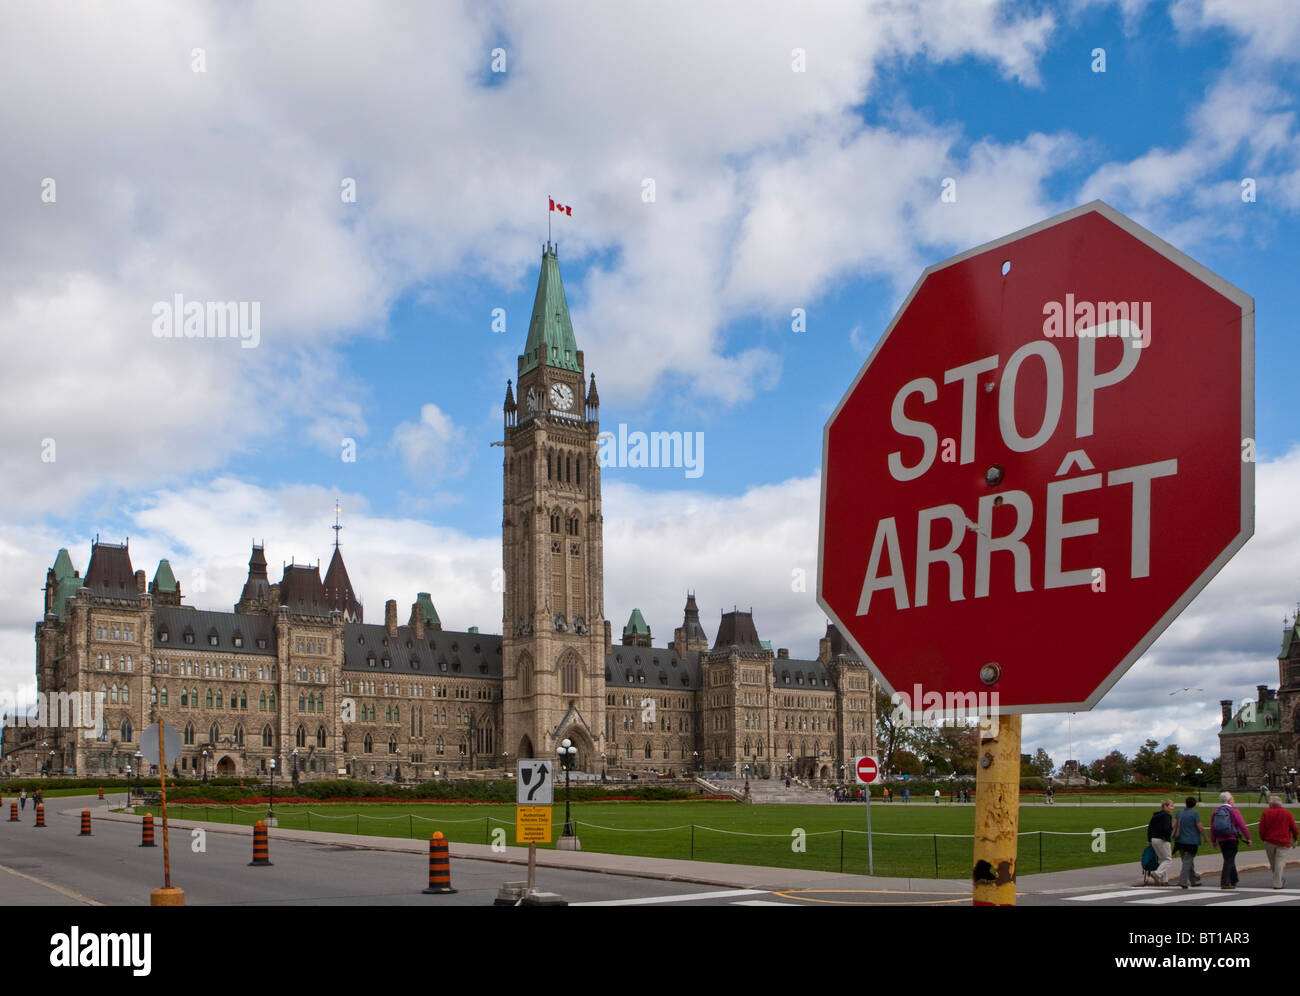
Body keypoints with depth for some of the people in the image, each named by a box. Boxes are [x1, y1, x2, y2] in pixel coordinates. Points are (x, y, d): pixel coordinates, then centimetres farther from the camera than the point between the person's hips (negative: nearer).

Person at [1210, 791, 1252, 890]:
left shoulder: (1216, 812, 8)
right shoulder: (1234, 811, -8)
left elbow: (1212, 827, 9)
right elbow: (1242, 826, -11)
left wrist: (1213, 840, 16)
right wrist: (1248, 838, -3)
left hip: (1221, 840, 5)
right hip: (1232, 839, -5)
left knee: (1229, 860, 18)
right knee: (1229, 860, -4)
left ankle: (1233, 881, 27)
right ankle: (1224, 883, -10)